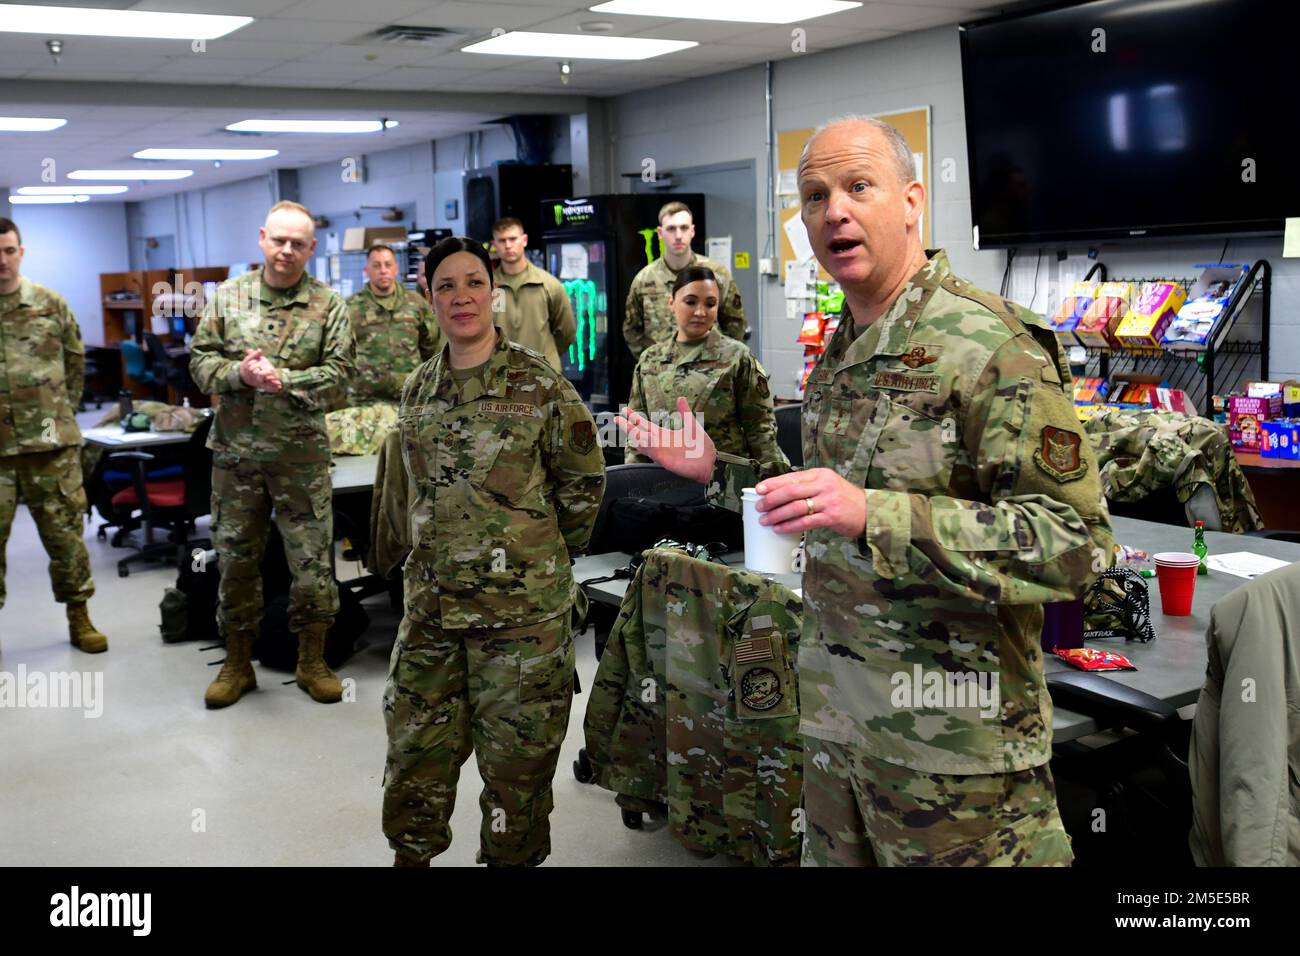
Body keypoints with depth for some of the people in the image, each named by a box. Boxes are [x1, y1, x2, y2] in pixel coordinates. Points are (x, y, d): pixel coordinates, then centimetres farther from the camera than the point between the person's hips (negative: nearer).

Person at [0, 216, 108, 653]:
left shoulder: (51, 304, 4)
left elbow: (76, 363, 14)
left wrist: (62, 411, 9)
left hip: (51, 442, 1)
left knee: (65, 532, 8)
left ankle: (79, 617, 21)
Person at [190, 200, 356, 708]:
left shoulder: (329, 305, 0)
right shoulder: (228, 296, 6)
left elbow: (338, 372, -7)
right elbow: (200, 359, 4)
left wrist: (283, 380, -20)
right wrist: (239, 373, -16)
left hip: (302, 453, -2)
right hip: (236, 451, 2)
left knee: (312, 560, 3)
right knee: (236, 557, 11)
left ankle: (312, 662, 20)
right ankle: (237, 663, 26)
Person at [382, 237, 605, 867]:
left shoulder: (541, 386, -9)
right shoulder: (418, 390, 6)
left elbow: (585, 481, 0)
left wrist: (543, 559, 7)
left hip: (522, 608, -4)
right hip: (431, 603, 5)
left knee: (516, 756, 7)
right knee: (414, 745, 14)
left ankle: (511, 856, 26)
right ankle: (412, 853, 35)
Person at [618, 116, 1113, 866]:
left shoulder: (992, 345, -16)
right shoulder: (840, 354, 11)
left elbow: (1074, 543, -23)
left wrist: (875, 517, -31)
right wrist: (720, 469, 14)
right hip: (837, 714, 8)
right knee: (836, 855, 19)